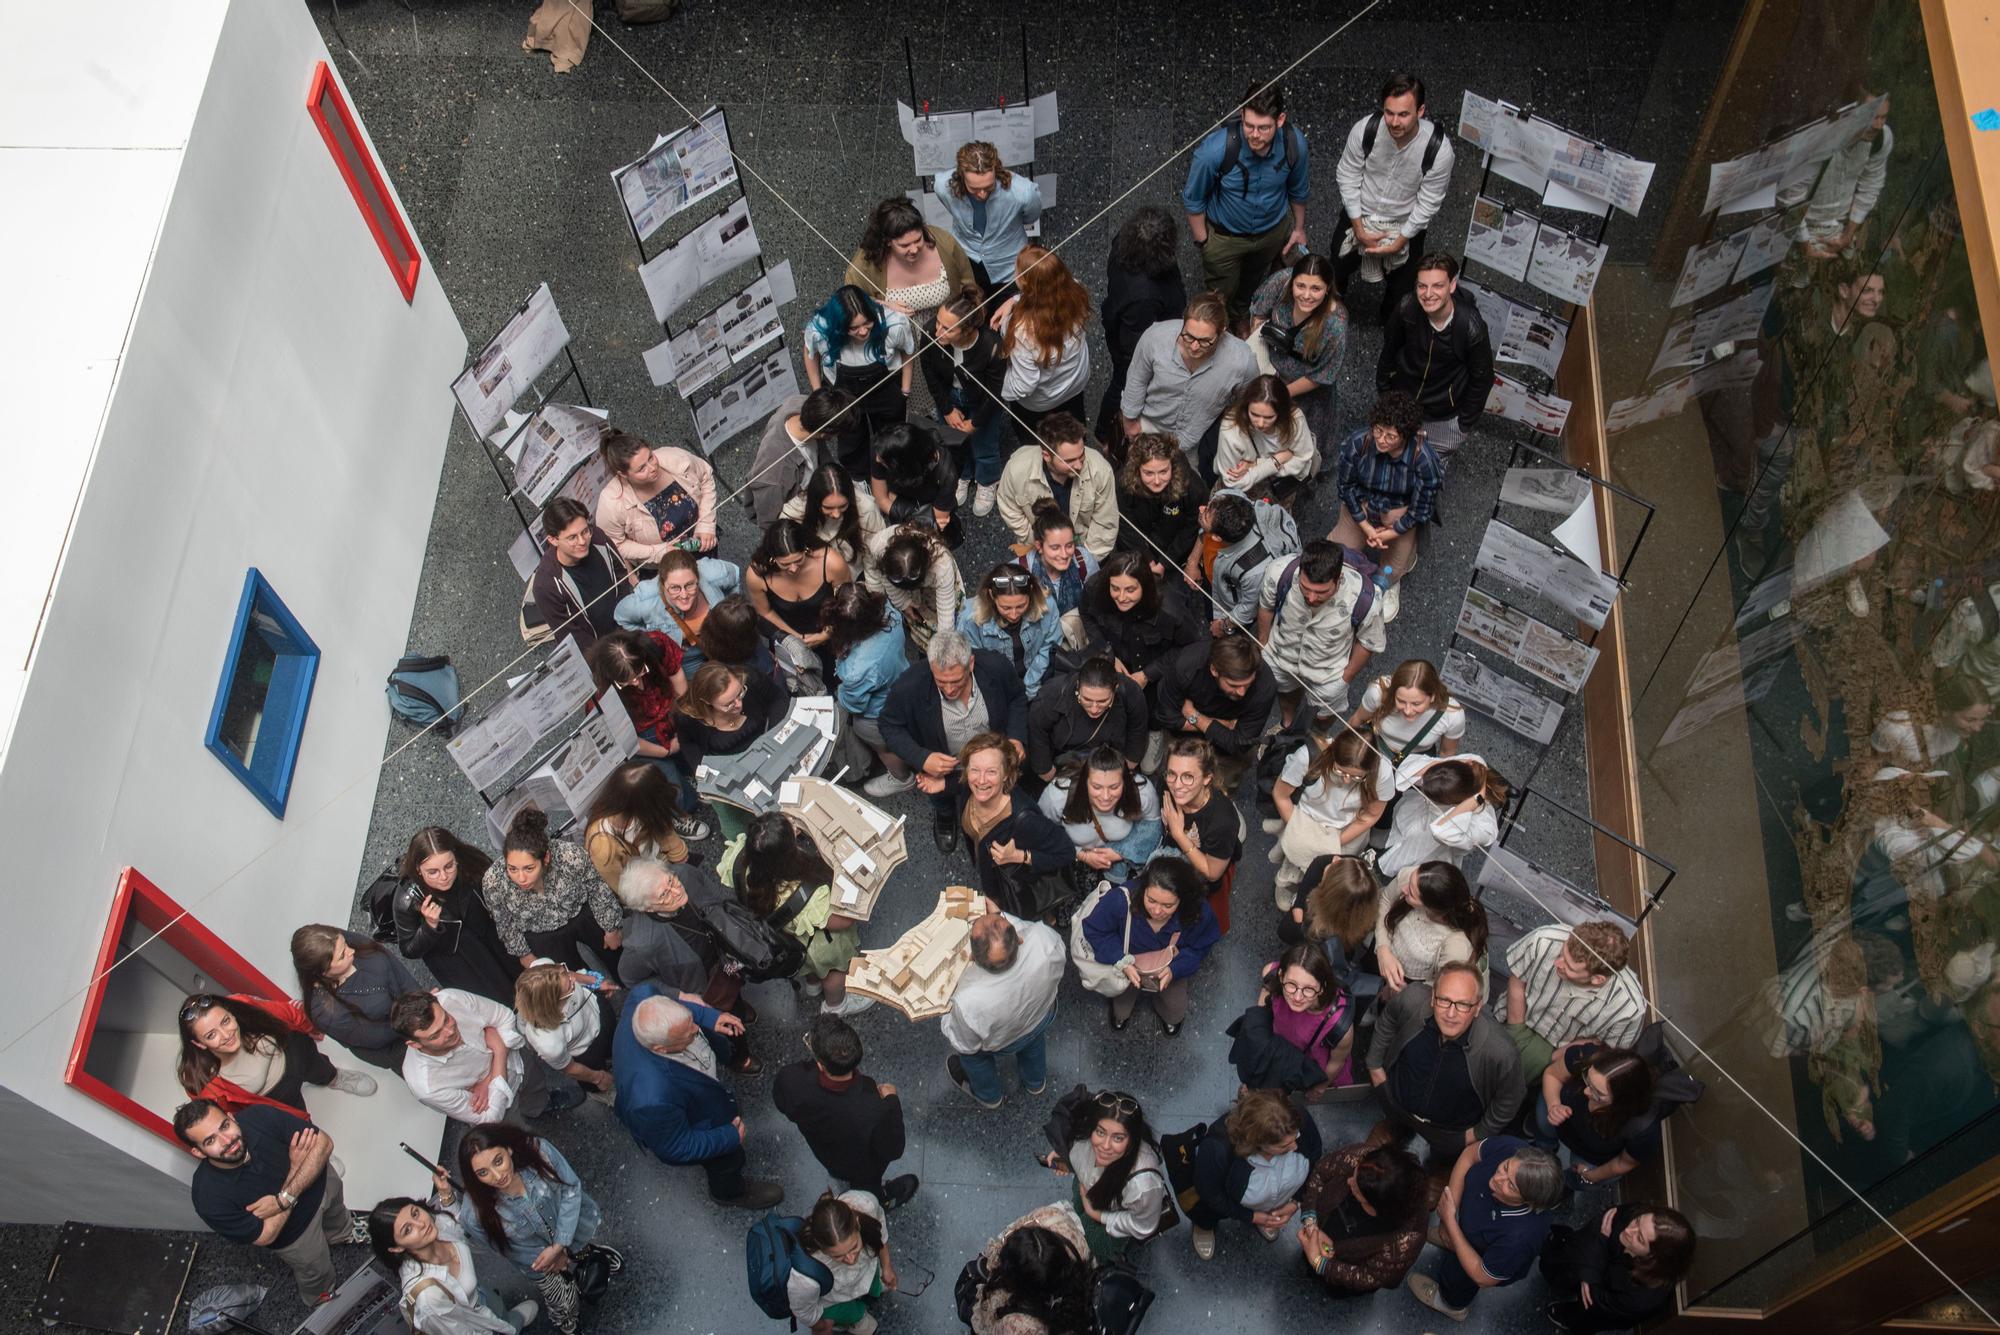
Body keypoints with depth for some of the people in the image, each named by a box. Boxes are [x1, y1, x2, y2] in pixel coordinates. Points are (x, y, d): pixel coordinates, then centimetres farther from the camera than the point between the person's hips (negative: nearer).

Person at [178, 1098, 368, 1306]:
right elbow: (265, 1236, -29)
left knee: (336, 1213, 35)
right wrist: (295, 1167, -32)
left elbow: (323, 1142, -27)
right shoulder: (211, 1198, -39)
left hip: (322, 1179, 3)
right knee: (316, 1271, 25)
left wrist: (284, 1199, -37)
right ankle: (320, 1297, 59)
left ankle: (343, 1235, 69)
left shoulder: (260, 1117, -35)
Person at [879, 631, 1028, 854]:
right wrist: (921, 759, -31)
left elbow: (1017, 699, -9)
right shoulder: (909, 687, -38)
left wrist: (1016, 738, -24)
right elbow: (890, 726, -18)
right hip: (941, 769, -1)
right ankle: (944, 815, 65)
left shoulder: (997, 668, -33)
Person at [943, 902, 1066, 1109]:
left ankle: (989, 1096, 62)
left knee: (972, 1054, 33)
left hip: (1001, 1043, -3)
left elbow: (964, 1044, -22)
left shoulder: (969, 1001, -47)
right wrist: (1000, 915, -13)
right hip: (1043, 1017, 3)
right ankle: (1035, 1082, 68)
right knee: (1034, 1038, 38)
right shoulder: (1044, 938, -43)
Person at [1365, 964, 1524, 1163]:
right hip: (1397, 1100, 1)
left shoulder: (1501, 1053, -40)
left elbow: (1508, 1101, -16)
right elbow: (1387, 1021, -8)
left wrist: (1479, 1133, -6)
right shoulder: (1412, 999, -35)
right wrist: (1374, 1065, 0)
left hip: (1452, 1130, -1)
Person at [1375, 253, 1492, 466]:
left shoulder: (1472, 329, -30)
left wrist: (1463, 424, -6)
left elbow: (1482, 379, -14)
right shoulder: (1406, 309, -25)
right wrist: (1383, 393, 7)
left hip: (1443, 417, -2)